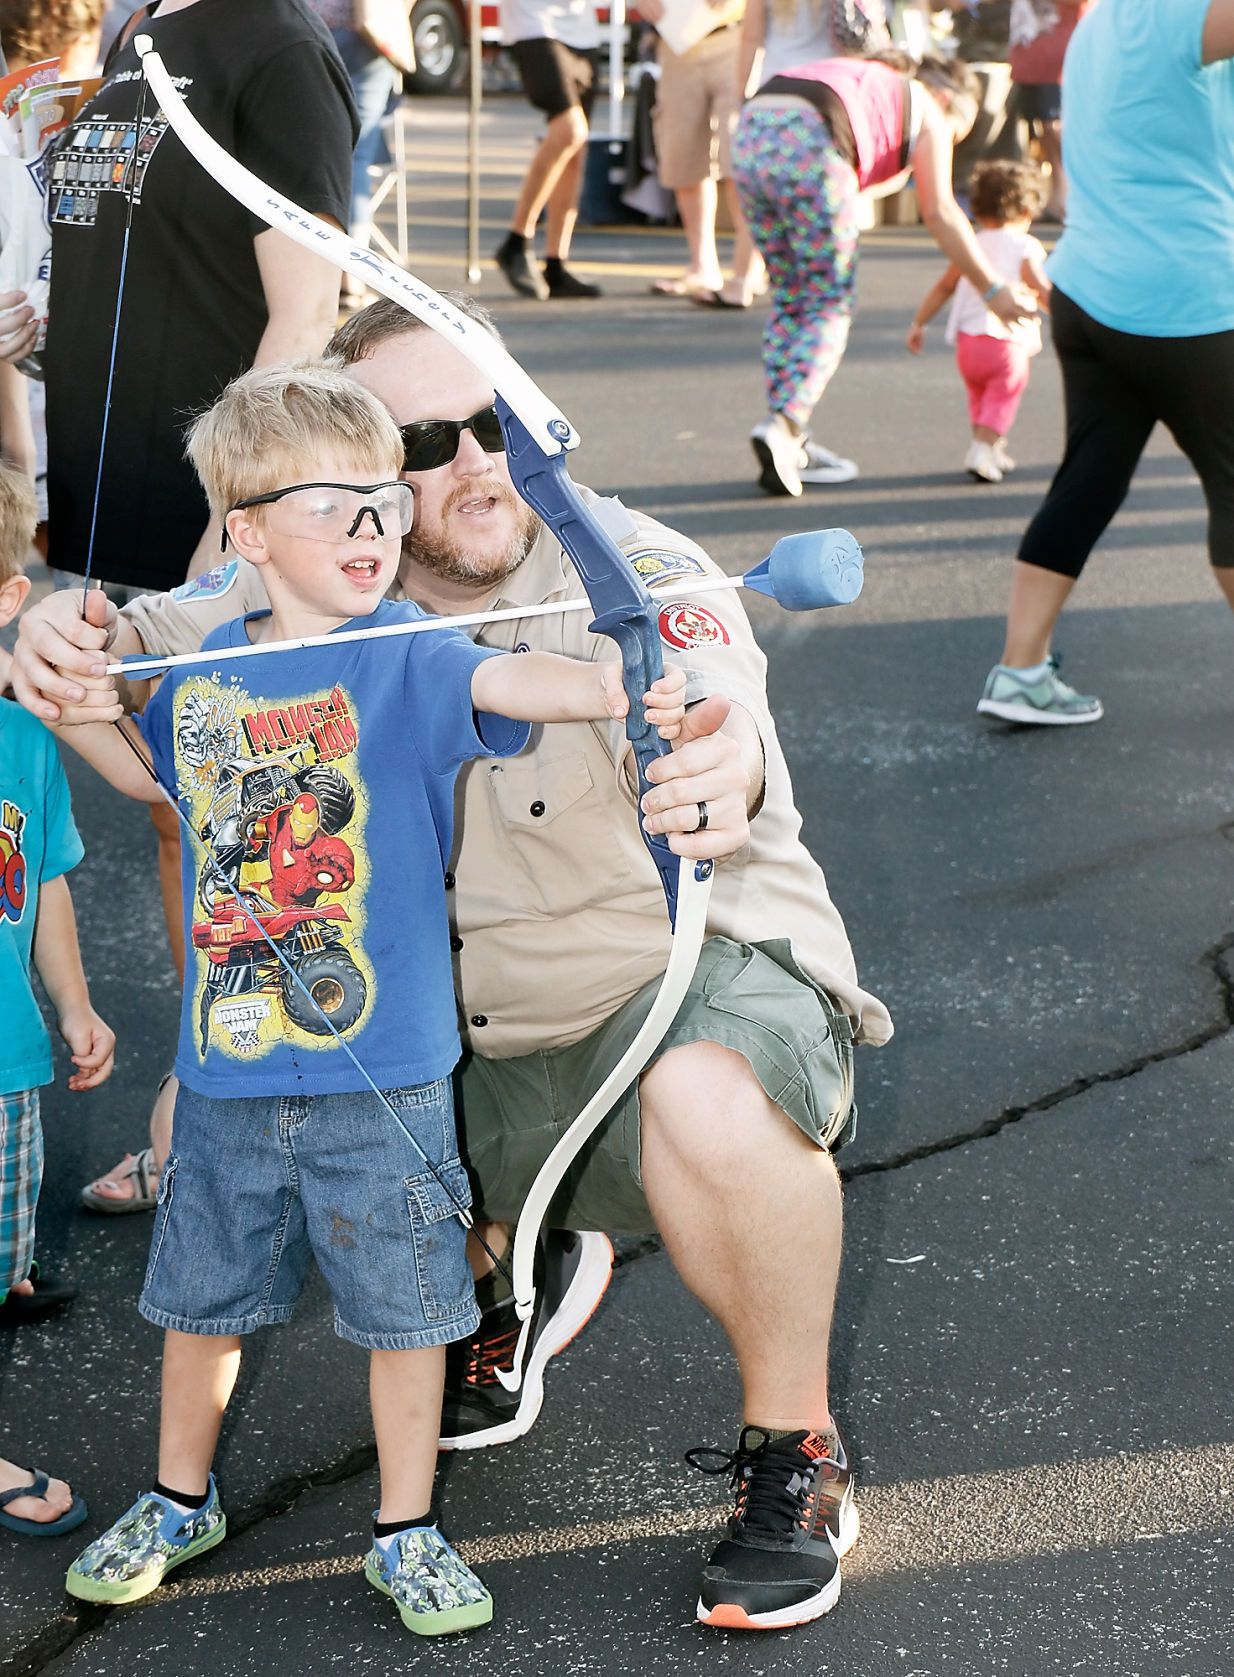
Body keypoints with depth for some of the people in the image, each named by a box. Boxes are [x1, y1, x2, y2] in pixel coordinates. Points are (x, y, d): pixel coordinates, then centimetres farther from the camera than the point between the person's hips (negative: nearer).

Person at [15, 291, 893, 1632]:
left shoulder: (636, 577, -20)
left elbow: (711, 730, -38)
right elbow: (150, 644, 1)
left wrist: (731, 777, -64)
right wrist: (68, 630, -25)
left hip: (699, 976, -6)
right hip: (469, 1042, 6)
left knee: (712, 1107, -40)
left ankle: (792, 1446, -11)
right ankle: (514, 1259, 25)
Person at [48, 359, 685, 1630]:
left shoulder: (408, 656, -10)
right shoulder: (205, 670, 3)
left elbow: (506, 682, -32)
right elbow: (157, 773, 25)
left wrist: (622, 689, -52)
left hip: (382, 1069, -4)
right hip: (227, 1062, 4)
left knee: (403, 1301, 8)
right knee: (202, 1290, 18)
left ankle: (405, 1532, 27)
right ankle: (179, 1502, 40)